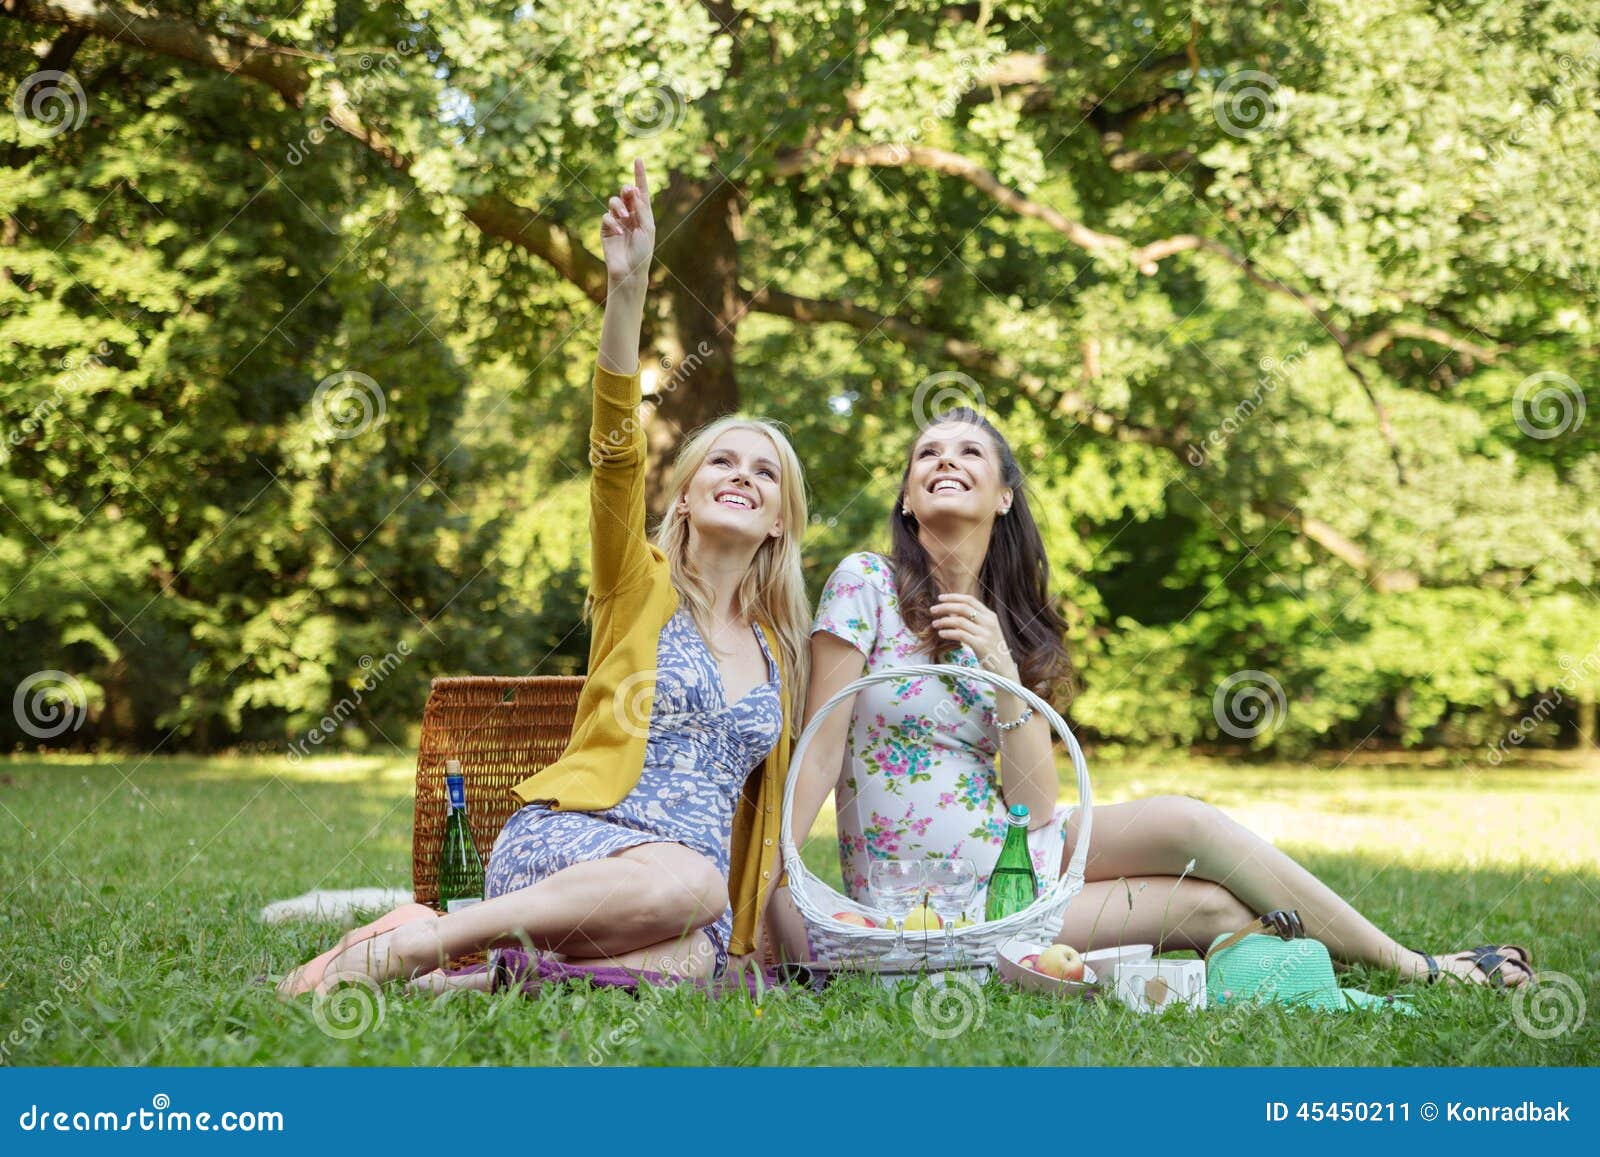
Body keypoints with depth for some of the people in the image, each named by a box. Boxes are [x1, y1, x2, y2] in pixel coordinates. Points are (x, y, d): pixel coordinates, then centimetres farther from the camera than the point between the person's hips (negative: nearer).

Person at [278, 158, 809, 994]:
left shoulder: (779, 649, 21)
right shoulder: (640, 585, 9)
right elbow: (616, 451, -8)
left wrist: (753, 926, 17)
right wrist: (627, 287, -21)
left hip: (695, 878, 3)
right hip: (557, 842, -3)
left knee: (687, 959, -36)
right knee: (686, 882, -40)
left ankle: (454, 979, -24)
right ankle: (408, 943, -24)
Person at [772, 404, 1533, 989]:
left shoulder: (1009, 628, 7)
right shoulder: (866, 583, -8)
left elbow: (1036, 811, -4)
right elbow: (819, 756, -13)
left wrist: (1003, 674, -16)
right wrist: (772, 888, -23)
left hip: (1010, 855, 5)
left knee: (1184, 824, -18)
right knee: (1209, 907, -17)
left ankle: (1414, 967, -4)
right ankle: (1420, 971, 0)